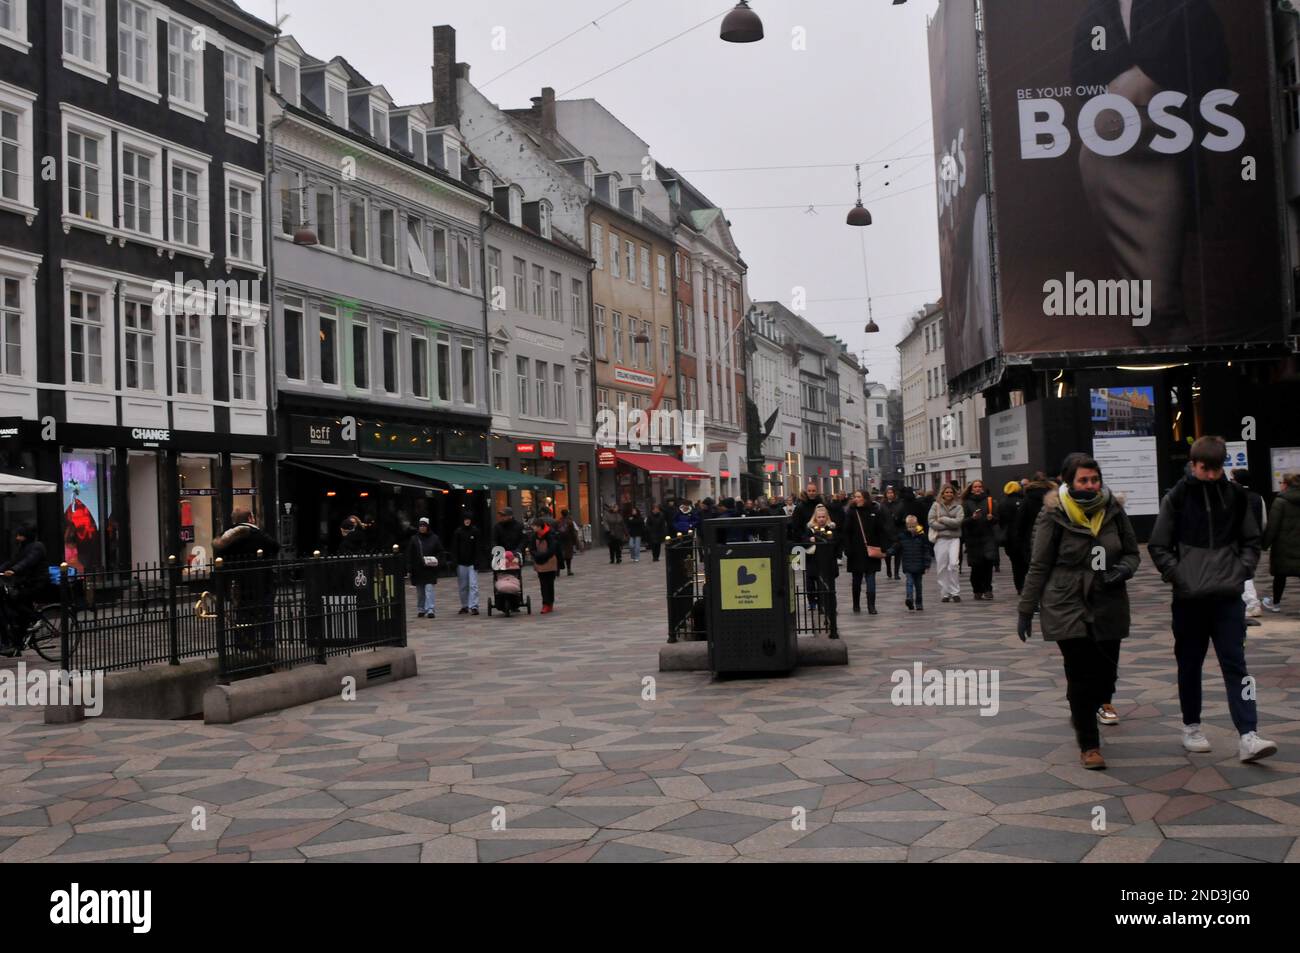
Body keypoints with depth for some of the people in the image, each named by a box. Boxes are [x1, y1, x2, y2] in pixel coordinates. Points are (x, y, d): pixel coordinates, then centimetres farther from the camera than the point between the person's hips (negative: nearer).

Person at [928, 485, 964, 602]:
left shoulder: (958, 507, 7)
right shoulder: (936, 505, 5)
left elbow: (959, 521, -8)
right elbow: (931, 522, -5)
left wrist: (942, 519, -6)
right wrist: (949, 524, -6)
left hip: (954, 538, 0)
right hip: (940, 538, 0)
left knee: (953, 564, -14)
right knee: (942, 567, 1)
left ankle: (955, 592, -5)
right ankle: (945, 593, 10)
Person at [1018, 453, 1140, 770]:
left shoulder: (1113, 509, 2)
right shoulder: (1054, 515, -7)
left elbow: (1133, 552, 13)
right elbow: (1039, 566, -2)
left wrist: (1124, 569, -11)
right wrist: (1026, 611, 0)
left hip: (1109, 605, 4)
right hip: (1067, 605, -4)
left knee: (1106, 671, 8)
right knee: (1081, 676, -6)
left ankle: (1085, 711, 40)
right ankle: (1089, 745, 6)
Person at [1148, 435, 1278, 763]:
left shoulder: (1236, 497, 4)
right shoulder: (1177, 498, -2)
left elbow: (1252, 541, 13)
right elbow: (1158, 546, 2)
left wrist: (1242, 570, -2)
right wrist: (1177, 574, -8)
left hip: (1228, 597, 1)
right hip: (1189, 598, -1)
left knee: (1235, 664, -3)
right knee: (1190, 664, 11)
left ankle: (1248, 736, -8)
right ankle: (1191, 726, 25)